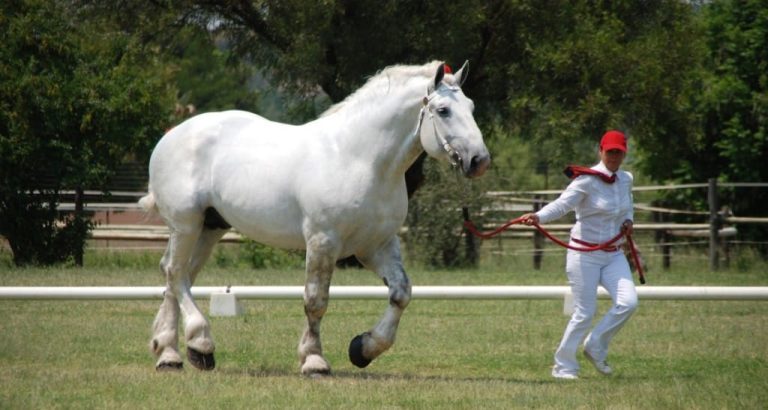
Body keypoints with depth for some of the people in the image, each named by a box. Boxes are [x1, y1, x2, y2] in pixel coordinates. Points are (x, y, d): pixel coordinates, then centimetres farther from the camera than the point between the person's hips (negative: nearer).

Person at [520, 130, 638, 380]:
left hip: (614, 255, 6)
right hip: (585, 254, -6)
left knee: (628, 303, -11)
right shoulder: (587, 180, -15)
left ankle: (595, 348, 9)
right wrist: (539, 216, -47)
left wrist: (628, 221, 3)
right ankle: (563, 366, 9)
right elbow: (562, 204, -29)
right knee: (584, 313, -5)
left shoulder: (626, 180, 6)